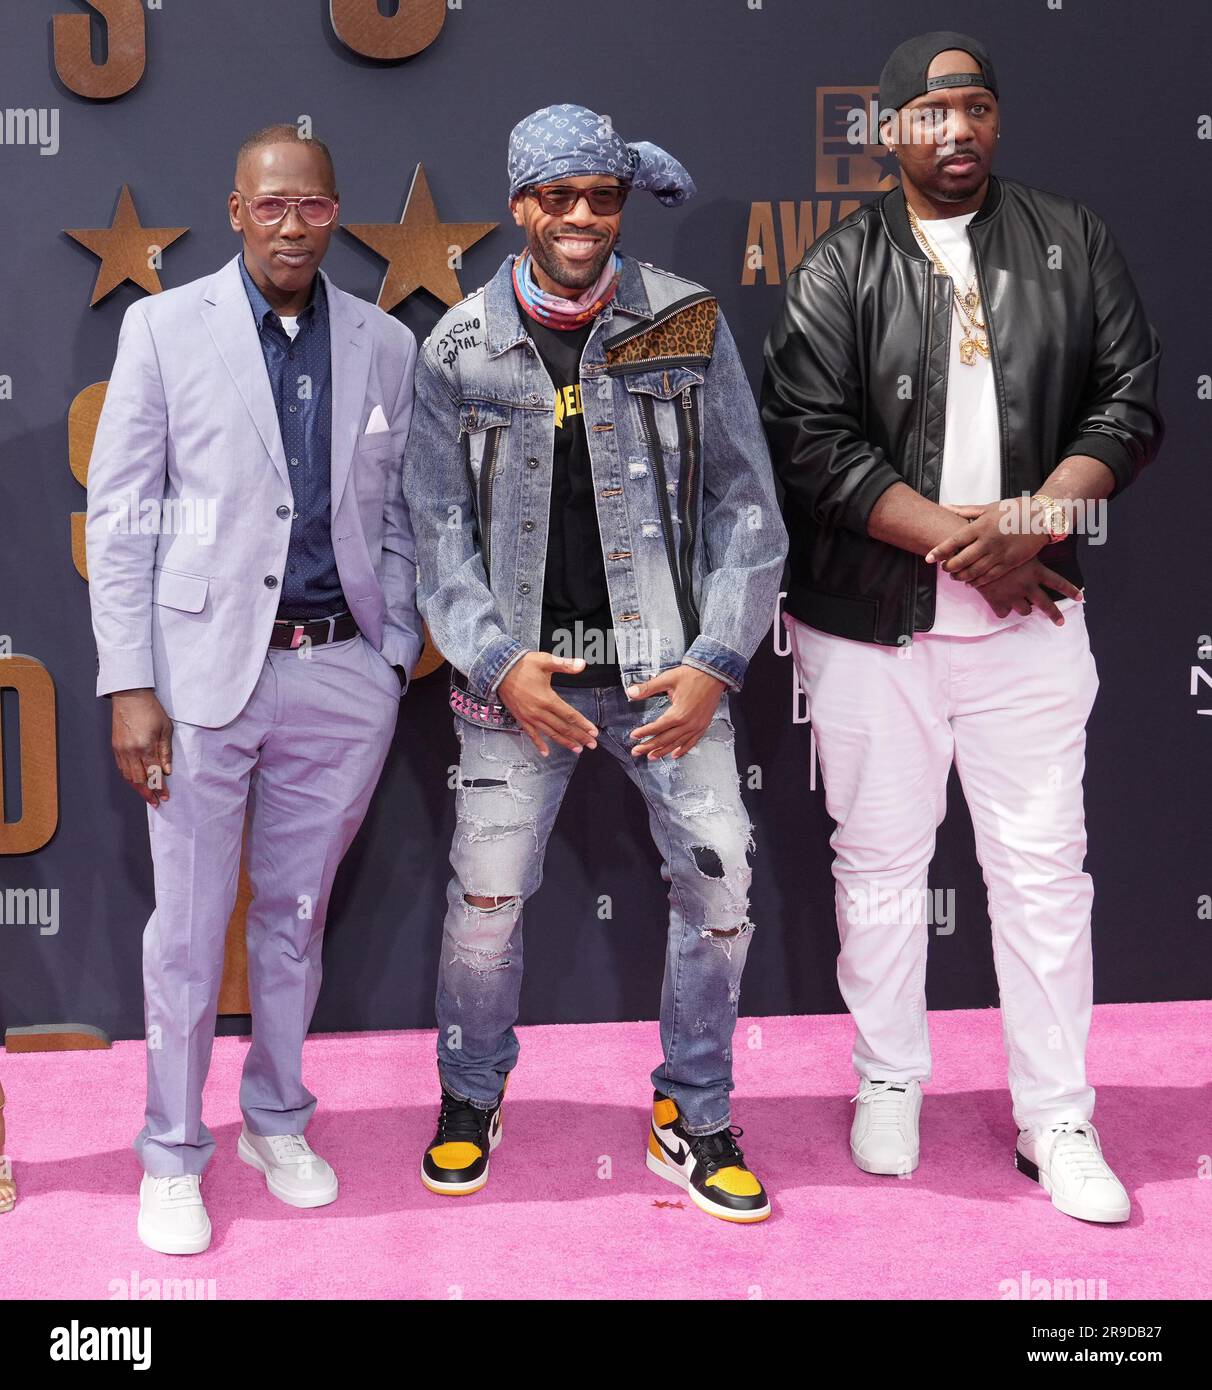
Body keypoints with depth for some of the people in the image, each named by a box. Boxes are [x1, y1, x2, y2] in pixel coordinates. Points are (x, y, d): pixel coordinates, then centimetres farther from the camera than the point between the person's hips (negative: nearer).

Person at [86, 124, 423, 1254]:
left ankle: (277, 1119, 34)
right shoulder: (165, 327, 0)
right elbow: (118, 513, -2)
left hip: (341, 673, 2)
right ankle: (172, 1155, 23)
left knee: (296, 913, 15)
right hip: (205, 666, -2)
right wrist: (129, 684, -8)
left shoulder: (386, 344, 7)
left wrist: (394, 662, 6)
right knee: (189, 925, 5)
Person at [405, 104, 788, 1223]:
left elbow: (745, 507, 2)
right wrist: (499, 664, -10)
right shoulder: (461, 349, 3)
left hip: (667, 660, 1)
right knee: (485, 901, 1)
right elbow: (441, 530, 4)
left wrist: (716, 663, -8)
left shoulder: (688, 323, 1)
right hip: (519, 669, 0)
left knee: (720, 885, -4)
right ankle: (470, 1100, 28)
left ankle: (692, 1120, 18)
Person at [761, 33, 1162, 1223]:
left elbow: (1130, 401, 3)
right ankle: (889, 1081, 28)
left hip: (1029, 614, 1)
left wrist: (1028, 521, -13)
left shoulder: (1073, 244, 8)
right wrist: (955, 536, -13)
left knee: (1042, 867, 5)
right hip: (868, 620, -1)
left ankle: (1057, 1121, 17)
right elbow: (809, 441, -8)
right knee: (879, 857, 10)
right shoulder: (840, 270, 2)